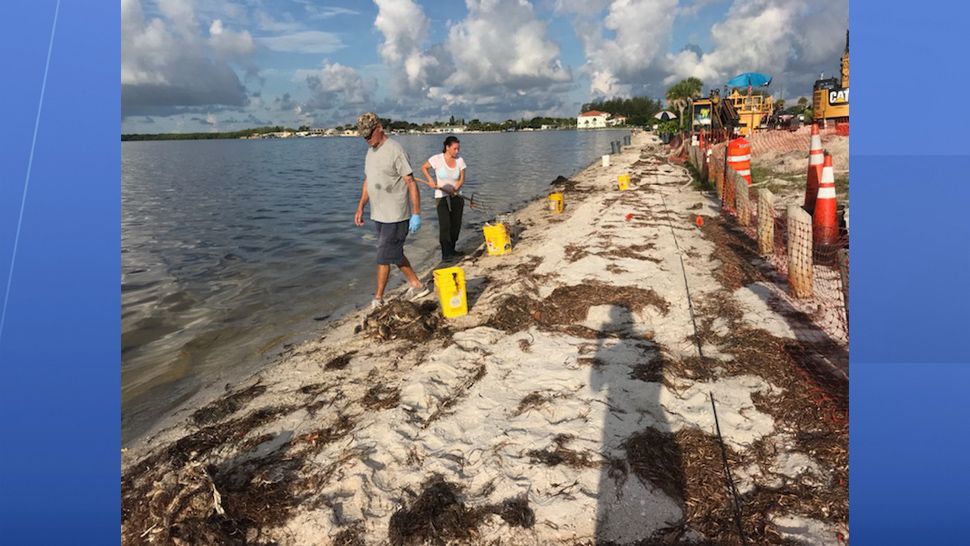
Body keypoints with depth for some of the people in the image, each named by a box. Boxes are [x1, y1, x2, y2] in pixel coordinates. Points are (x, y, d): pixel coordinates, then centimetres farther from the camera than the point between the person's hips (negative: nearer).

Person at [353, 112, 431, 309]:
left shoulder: (395, 150, -15)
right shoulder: (370, 151, 11)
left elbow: (411, 183, -17)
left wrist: (416, 214, -20)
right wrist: (360, 208, 16)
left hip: (395, 216, -9)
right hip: (379, 215, 9)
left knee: (384, 257, -4)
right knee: (395, 254, 16)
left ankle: (378, 299, 8)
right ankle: (417, 286, 29)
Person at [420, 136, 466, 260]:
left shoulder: (460, 161, 0)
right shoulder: (437, 159, -10)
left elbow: (462, 179, 0)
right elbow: (424, 167, 5)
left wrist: (454, 189, -15)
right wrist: (430, 180, -6)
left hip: (456, 196, 4)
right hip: (442, 197, -4)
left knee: (456, 224, 7)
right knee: (445, 224, -12)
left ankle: (452, 250, 21)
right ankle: (445, 254, -13)